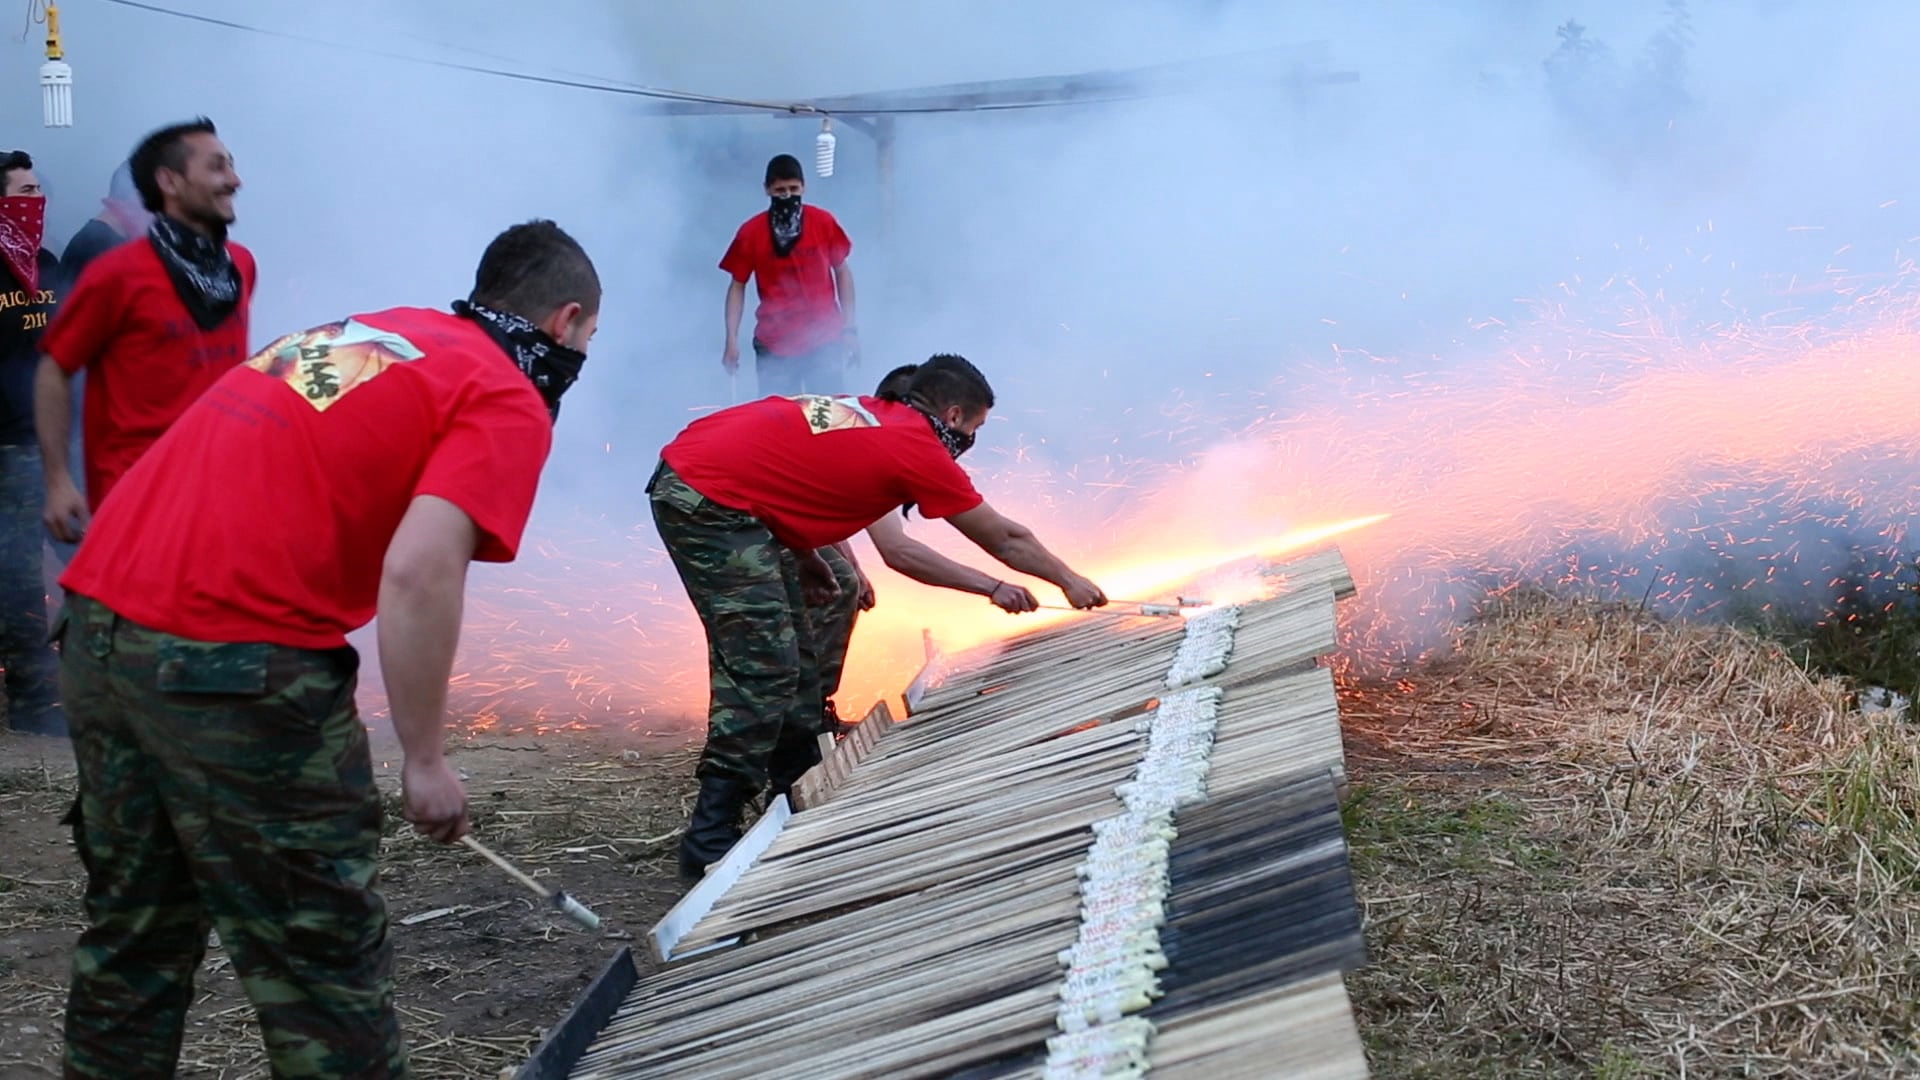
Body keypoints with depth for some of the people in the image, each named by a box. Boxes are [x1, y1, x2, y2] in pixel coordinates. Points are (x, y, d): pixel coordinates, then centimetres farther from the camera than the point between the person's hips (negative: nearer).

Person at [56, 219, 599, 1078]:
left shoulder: (353, 330, 22)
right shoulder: (508, 401, -2)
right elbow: (418, 570, -16)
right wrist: (426, 761, -9)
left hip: (99, 621, 8)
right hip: (232, 660, -8)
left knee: (132, 933, 21)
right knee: (320, 956, 6)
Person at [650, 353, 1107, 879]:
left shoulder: (864, 411, 17)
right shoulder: (920, 450, -5)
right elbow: (1007, 540, 7)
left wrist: (803, 557, 16)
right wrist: (1070, 582, 22)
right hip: (709, 501, -10)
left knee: (796, 653, 15)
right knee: (763, 670, -11)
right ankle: (709, 842, -11)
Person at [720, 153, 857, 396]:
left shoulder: (824, 223, -1)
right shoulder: (751, 232, -1)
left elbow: (842, 272, 8)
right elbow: (737, 286, 6)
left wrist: (849, 328, 4)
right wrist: (732, 339, -1)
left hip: (825, 341, 0)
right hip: (774, 345, 0)